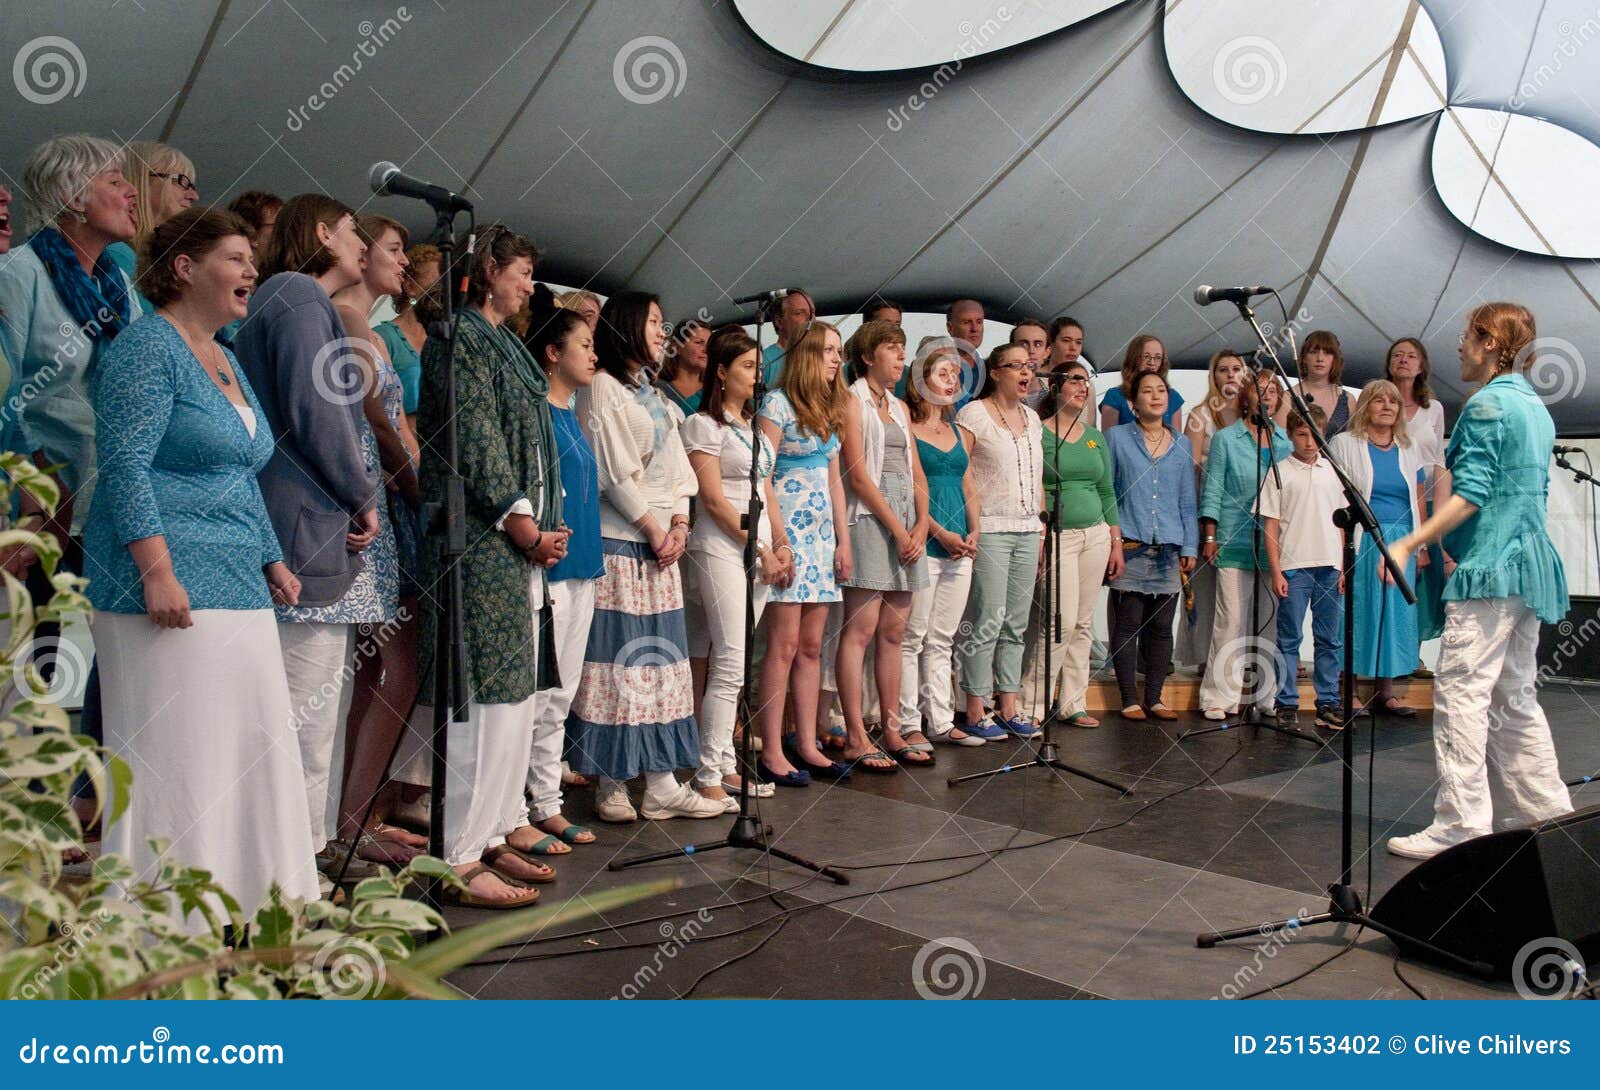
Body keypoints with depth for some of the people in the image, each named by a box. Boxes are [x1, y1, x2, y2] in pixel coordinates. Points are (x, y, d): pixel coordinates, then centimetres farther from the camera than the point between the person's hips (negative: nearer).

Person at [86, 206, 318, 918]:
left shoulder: (226, 360, 19)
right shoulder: (147, 347, -7)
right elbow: (125, 465, -16)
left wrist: (273, 562, 18)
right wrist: (157, 572, -22)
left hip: (240, 591, 9)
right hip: (173, 591, -9)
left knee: (251, 751, 9)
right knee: (173, 759, -5)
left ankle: (242, 910, 19)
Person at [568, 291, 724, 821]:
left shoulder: (653, 393, 22)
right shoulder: (603, 386, -4)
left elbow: (677, 466, 17)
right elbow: (613, 470, -11)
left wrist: (679, 524, 2)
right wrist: (654, 529, -10)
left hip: (662, 544, 8)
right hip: (617, 540, -8)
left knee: (661, 659, 5)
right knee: (614, 660, -6)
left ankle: (662, 783, 9)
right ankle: (610, 784, 1)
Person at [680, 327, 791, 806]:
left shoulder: (753, 424, 19)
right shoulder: (703, 424, -5)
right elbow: (713, 499, -11)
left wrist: (781, 544, 6)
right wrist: (760, 549, -12)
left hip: (760, 547, 7)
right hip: (721, 547, -7)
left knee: (730, 661, 8)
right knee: (731, 662, -12)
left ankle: (724, 763, 13)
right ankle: (708, 775, -8)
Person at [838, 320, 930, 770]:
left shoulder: (900, 408, 22)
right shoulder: (852, 401, -1)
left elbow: (917, 475, 17)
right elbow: (858, 475, -10)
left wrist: (921, 526, 1)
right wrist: (897, 528, -11)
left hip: (906, 522, 7)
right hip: (869, 518, -7)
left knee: (893, 632, 7)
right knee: (860, 630, -9)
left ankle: (892, 729, 12)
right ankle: (855, 738, -7)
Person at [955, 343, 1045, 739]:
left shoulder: (1032, 418, 16)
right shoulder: (973, 414, -4)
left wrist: (1042, 527, 15)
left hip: (1027, 531, 7)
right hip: (989, 530, -7)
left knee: (1016, 624, 8)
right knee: (988, 621, -7)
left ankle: (1008, 709, 16)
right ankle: (976, 713, 1)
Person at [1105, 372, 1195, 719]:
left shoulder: (1181, 444, 14)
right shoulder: (1116, 437, 5)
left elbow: (1187, 500, 15)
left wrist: (1189, 547, 8)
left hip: (1169, 549, 3)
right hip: (1129, 547, -3)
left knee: (1162, 627, 5)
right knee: (1128, 625, -1)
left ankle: (1154, 698, 14)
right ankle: (1129, 699, 6)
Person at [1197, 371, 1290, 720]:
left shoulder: (1286, 442, 14)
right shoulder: (1225, 439, 4)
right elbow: (1212, 491, 2)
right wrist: (1210, 536, -5)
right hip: (1236, 543, -4)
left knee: (1272, 622, 5)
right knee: (1231, 621, -6)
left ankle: (1270, 697, 14)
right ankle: (1218, 697, 1)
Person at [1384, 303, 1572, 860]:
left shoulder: (1486, 404, -10)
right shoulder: (1536, 407, 18)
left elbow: (1471, 494, -17)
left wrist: (1408, 543, -17)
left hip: (1489, 569, -9)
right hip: (1529, 567, 10)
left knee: (1461, 693, -8)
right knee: (1516, 697, 15)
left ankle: (1461, 825, -7)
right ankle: (1546, 811, 21)